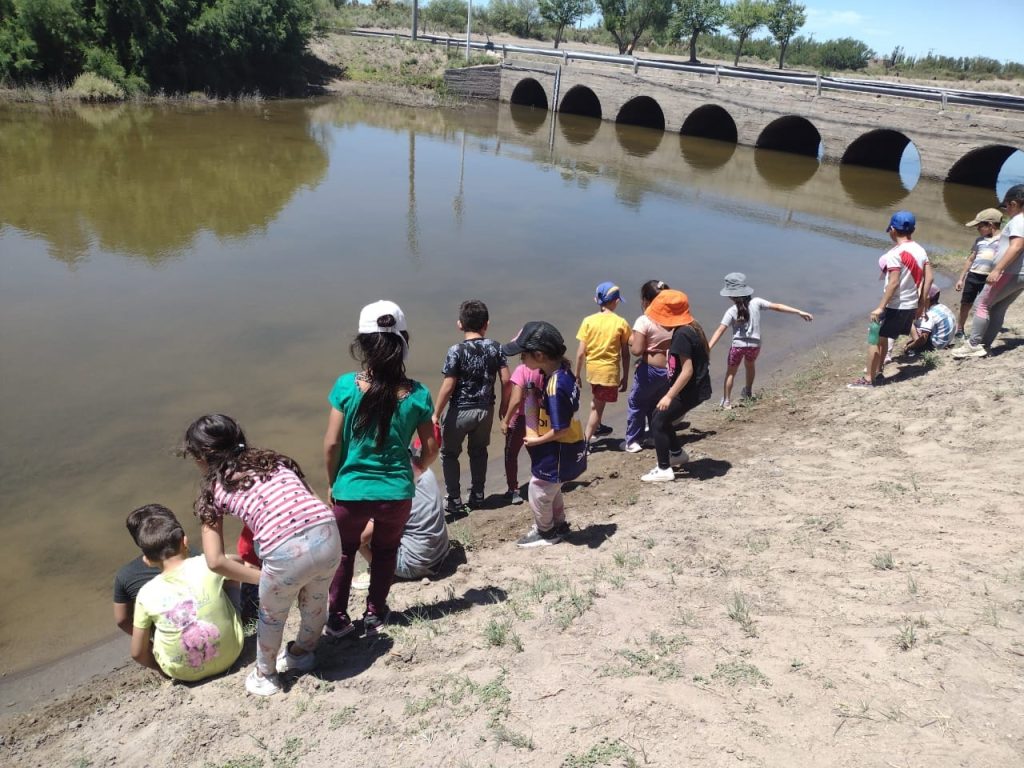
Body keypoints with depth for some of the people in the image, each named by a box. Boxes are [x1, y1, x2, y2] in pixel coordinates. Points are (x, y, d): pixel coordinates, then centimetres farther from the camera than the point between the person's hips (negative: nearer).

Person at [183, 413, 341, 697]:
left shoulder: (215, 489, 13)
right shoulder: (273, 459, 23)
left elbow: (215, 561, 9)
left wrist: (262, 577, 16)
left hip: (286, 554, -4)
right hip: (327, 534, 4)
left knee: (271, 616, 28)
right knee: (315, 604, 33)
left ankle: (265, 676, 51)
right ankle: (303, 653, 60)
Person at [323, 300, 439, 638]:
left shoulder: (346, 386, -16)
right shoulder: (416, 394, -13)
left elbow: (331, 444, -12)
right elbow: (430, 450, -5)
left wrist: (333, 484, 5)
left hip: (351, 491, 0)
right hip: (396, 493, 1)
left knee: (343, 552, 25)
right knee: (385, 552, 25)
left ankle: (337, 618, 34)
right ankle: (374, 616, 38)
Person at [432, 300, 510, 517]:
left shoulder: (456, 350, -16)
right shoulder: (495, 347, -5)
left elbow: (448, 387, -16)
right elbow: (506, 380, -6)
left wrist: (436, 414, -6)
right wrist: (504, 406, 9)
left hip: (460, 411, -4)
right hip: (486, 410, 4)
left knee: (449, 454, 14)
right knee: (479, 452, 23)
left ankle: (454, 502, 16)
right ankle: (477, 496, 31)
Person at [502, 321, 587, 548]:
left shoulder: (556, 386, -33)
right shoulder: (560, 368, -5)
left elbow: (561, 429, -27)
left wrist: (536, 440, -13)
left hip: (558, 450, -9)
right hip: (559, 446, 9)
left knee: (538, 491, 11)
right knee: (550, 488, 27)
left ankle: (546, 533, 33)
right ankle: (558, 524, 47)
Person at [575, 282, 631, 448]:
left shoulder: (588, 321, -8)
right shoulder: (621, 323, -11)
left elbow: (581, 352, -8)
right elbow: (625, 354, -6)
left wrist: (577, 374, 4)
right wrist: (625, 377, 5)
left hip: (592, 369, 3)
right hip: (610, 370, -3)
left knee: (596, 401, 29)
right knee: (597, 407, 4)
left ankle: (597, 427, 48)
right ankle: (585, 441, -2)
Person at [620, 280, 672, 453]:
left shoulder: (644, 321, -17)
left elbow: (637, 350, -21)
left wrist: (631, 340, -1)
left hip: (649, 369, -6)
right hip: (668, 369, 6)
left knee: (635, 403, 11)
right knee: (657, 404, 22)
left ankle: (633, 441, 15)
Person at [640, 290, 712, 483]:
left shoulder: (681, 334, -24)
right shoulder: (689, 327, 6)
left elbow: (687, 370, -27)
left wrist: (669, 396, -23)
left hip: (690, 391, -10)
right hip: (694, 388, 10)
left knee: (658, 423, -2)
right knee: (661, 416, 21)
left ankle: (664, 470, 5)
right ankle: (677, 454, 36)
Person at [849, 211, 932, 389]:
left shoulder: (895, 253, -16)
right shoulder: (920, 251, 6)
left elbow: (894, 283, -21)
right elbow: (928, 278, 6)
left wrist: (880, 307, -19)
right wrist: (921, 304, 13)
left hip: (895, 306, -8)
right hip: (911, 306, 8)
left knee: (875, 339, 2)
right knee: (883, 338, 20)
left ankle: (868, 379, 4)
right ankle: (877, 373, 26)